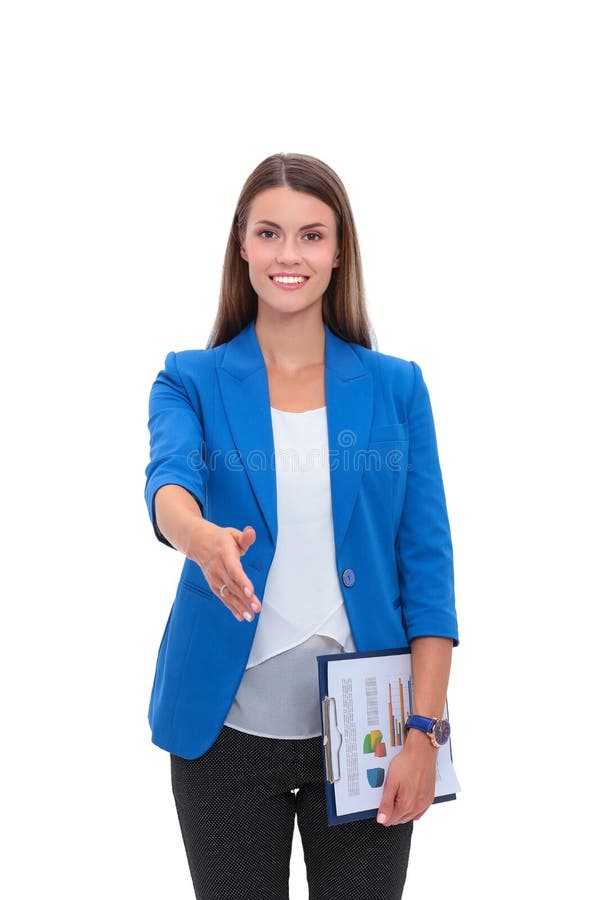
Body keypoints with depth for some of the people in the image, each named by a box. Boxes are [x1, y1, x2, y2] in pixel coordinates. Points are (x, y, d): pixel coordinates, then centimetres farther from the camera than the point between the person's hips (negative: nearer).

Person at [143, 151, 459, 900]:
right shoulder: (192, 382, 1)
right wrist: (204, 537, -43)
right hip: (227, 726, 0)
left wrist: (424, 731, -8)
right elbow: (169, 476, -20)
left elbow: (427, 565, -1)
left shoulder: (396, 387, 2)